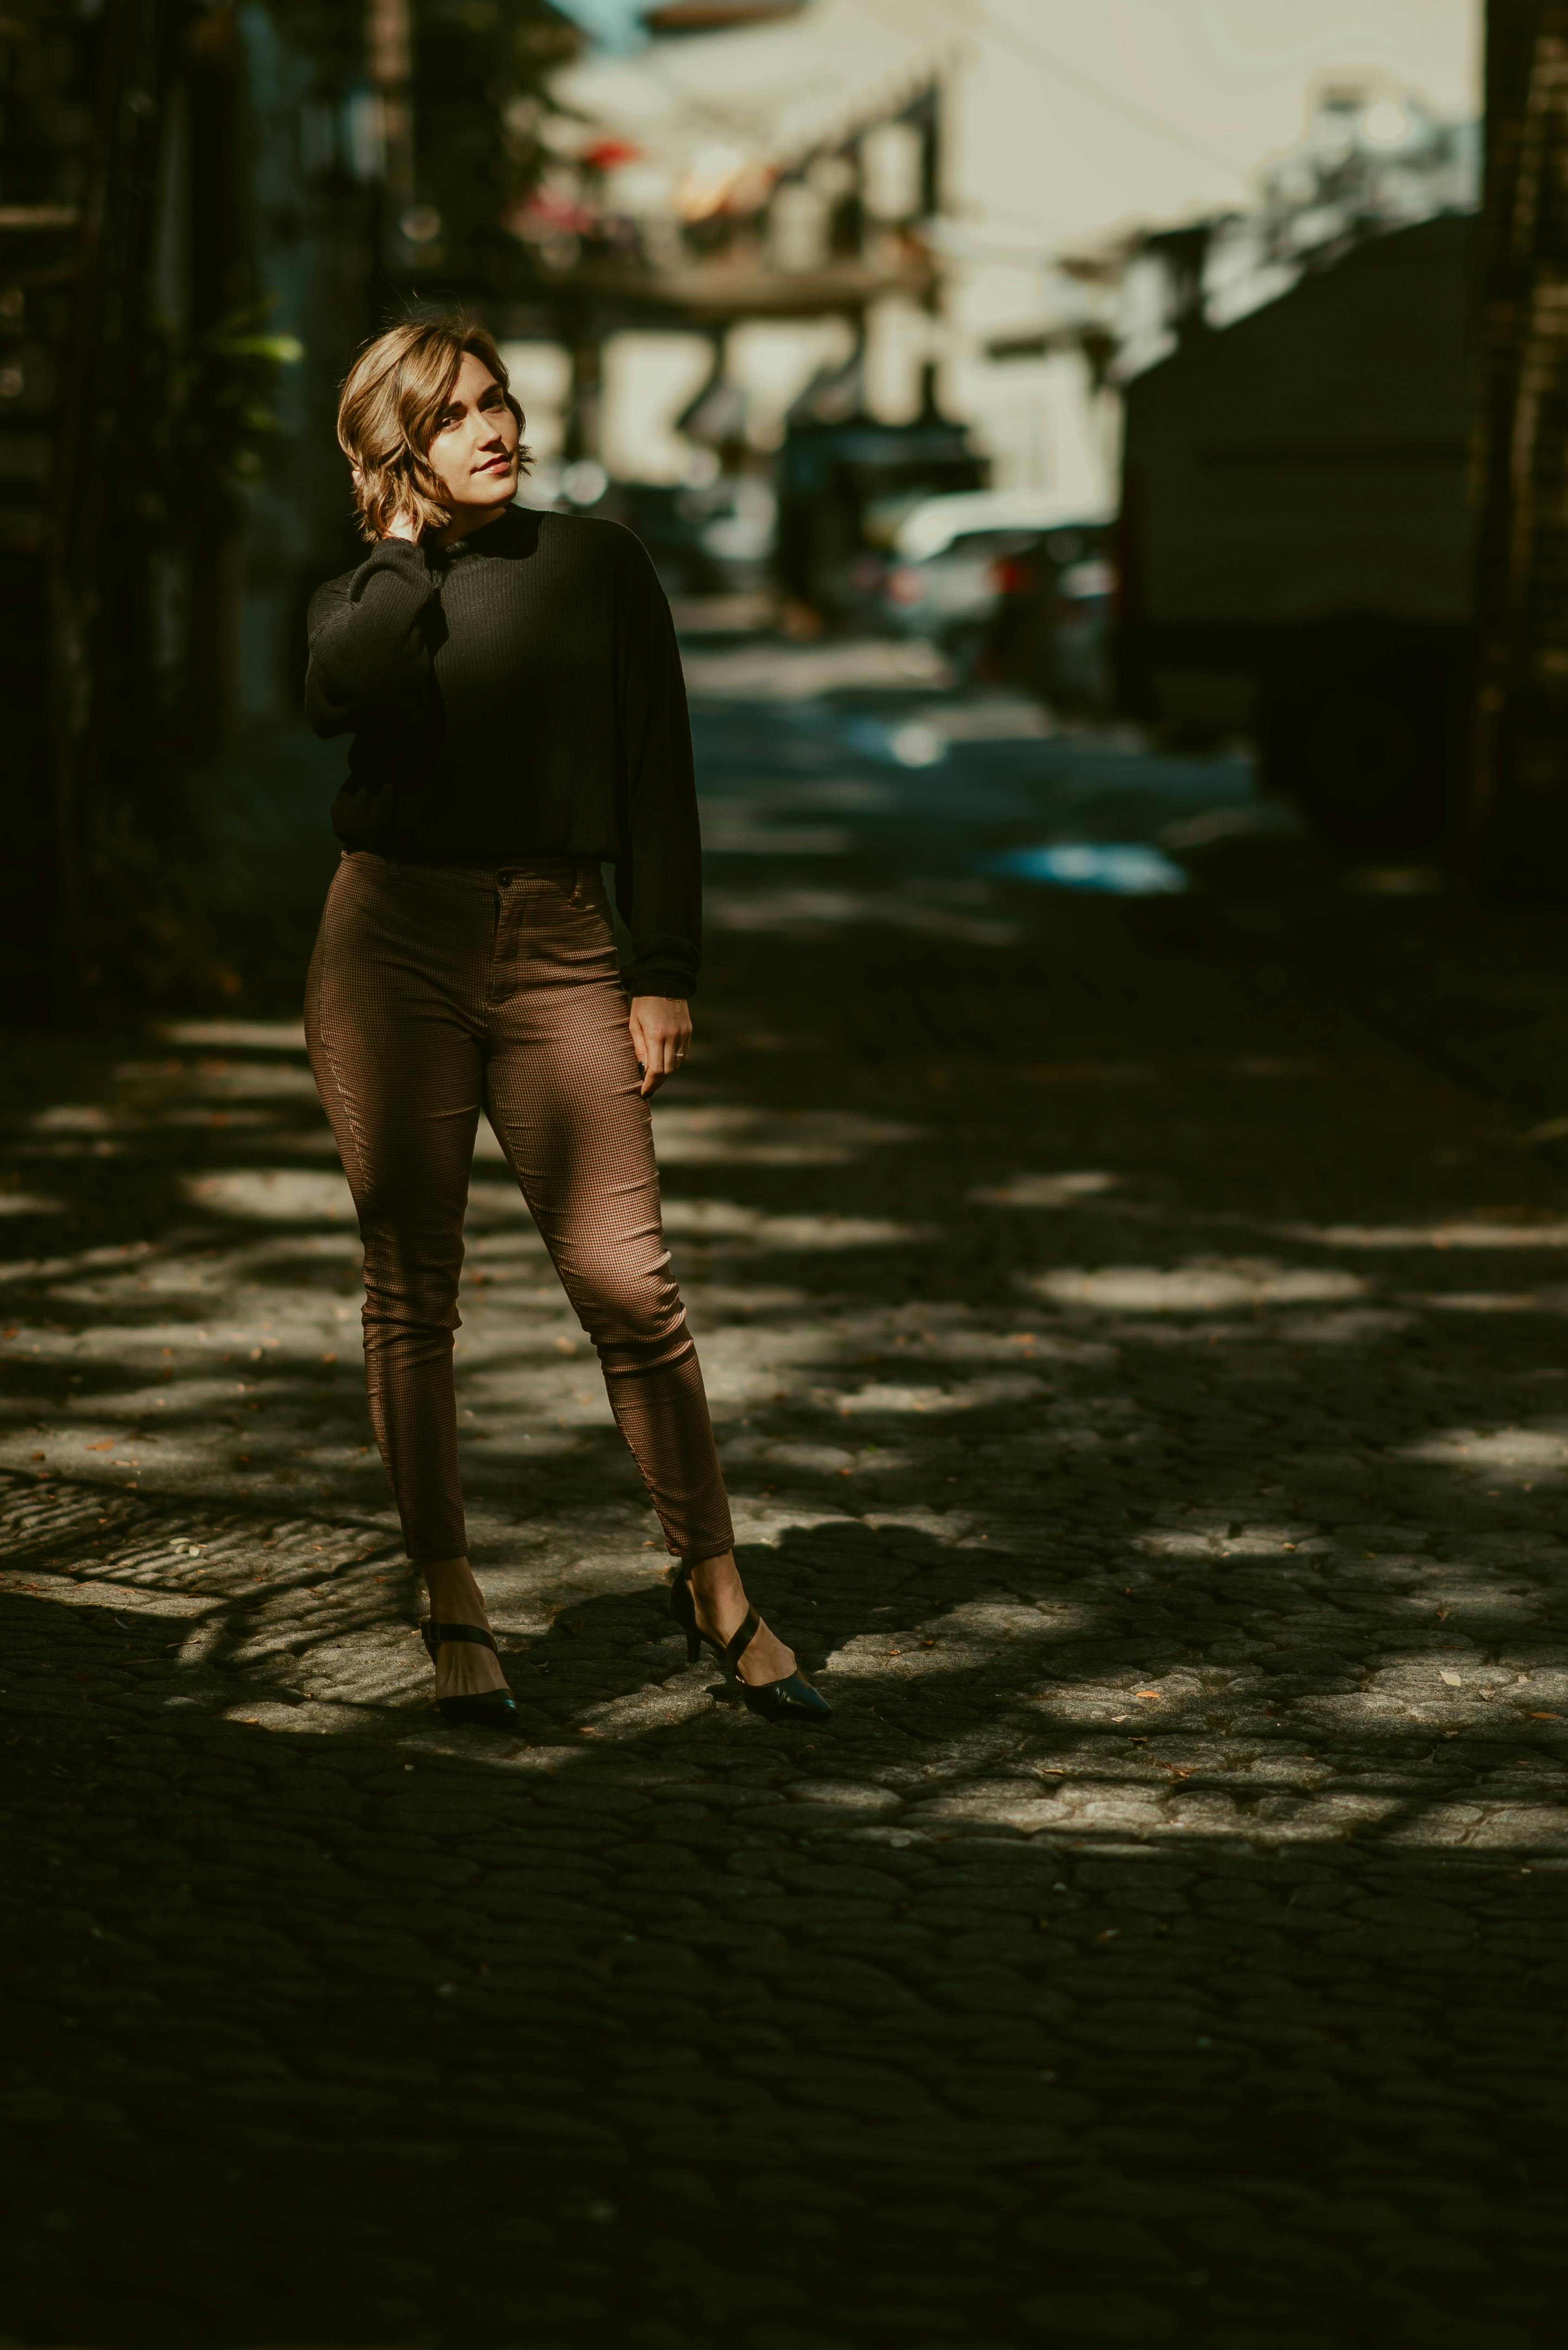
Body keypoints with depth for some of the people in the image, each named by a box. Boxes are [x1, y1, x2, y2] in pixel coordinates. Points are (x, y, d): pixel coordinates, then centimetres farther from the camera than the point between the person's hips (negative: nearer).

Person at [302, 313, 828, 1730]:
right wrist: (407, 541, -5)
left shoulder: (597, 566, 8)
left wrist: (668, 972, 1)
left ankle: (715, 1589, 8)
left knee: (630, 1285, -7)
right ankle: (452, 1609, 14)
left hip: (558, 949, -1)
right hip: (395, 948, 1)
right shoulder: (365, 595, 9)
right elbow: (346, 698, -17)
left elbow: (657, 776, 7)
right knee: (412, 1292, 3)